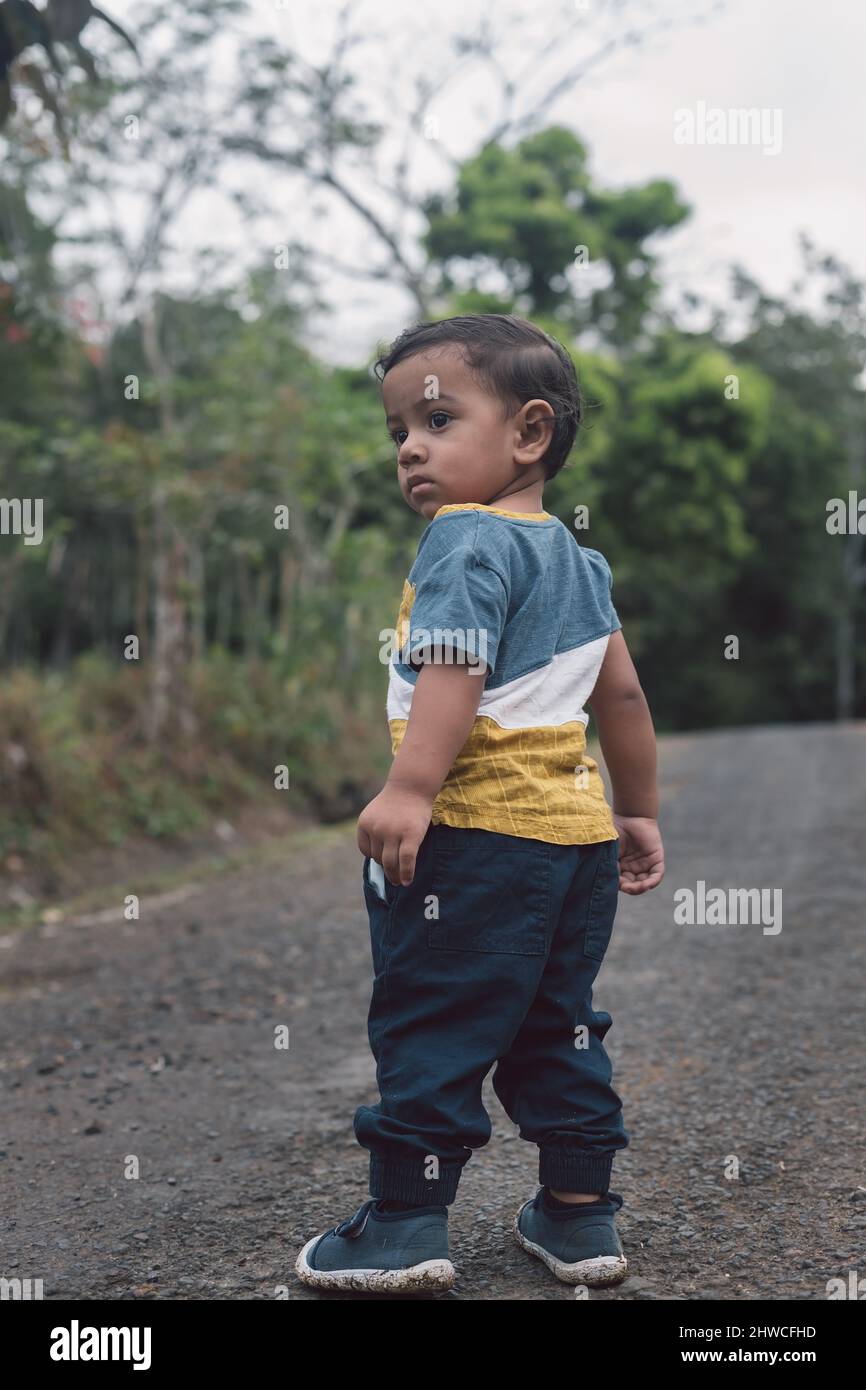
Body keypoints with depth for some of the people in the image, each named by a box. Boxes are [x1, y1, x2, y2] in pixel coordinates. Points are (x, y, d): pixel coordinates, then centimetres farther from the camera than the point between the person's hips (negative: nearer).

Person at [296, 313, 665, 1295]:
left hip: (477, 833, -9)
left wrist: (408, 790, -32)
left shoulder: (466, 537, -9)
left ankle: (406, 1222, 8)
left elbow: (456, 667, -25)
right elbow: (622, 693, 20)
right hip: (576, 827, 9)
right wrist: (640, 812, 26)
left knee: (428, 1023, 1)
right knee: (558, 1028, 17)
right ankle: (579, 1215, 23)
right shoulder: (576, 557, 17)